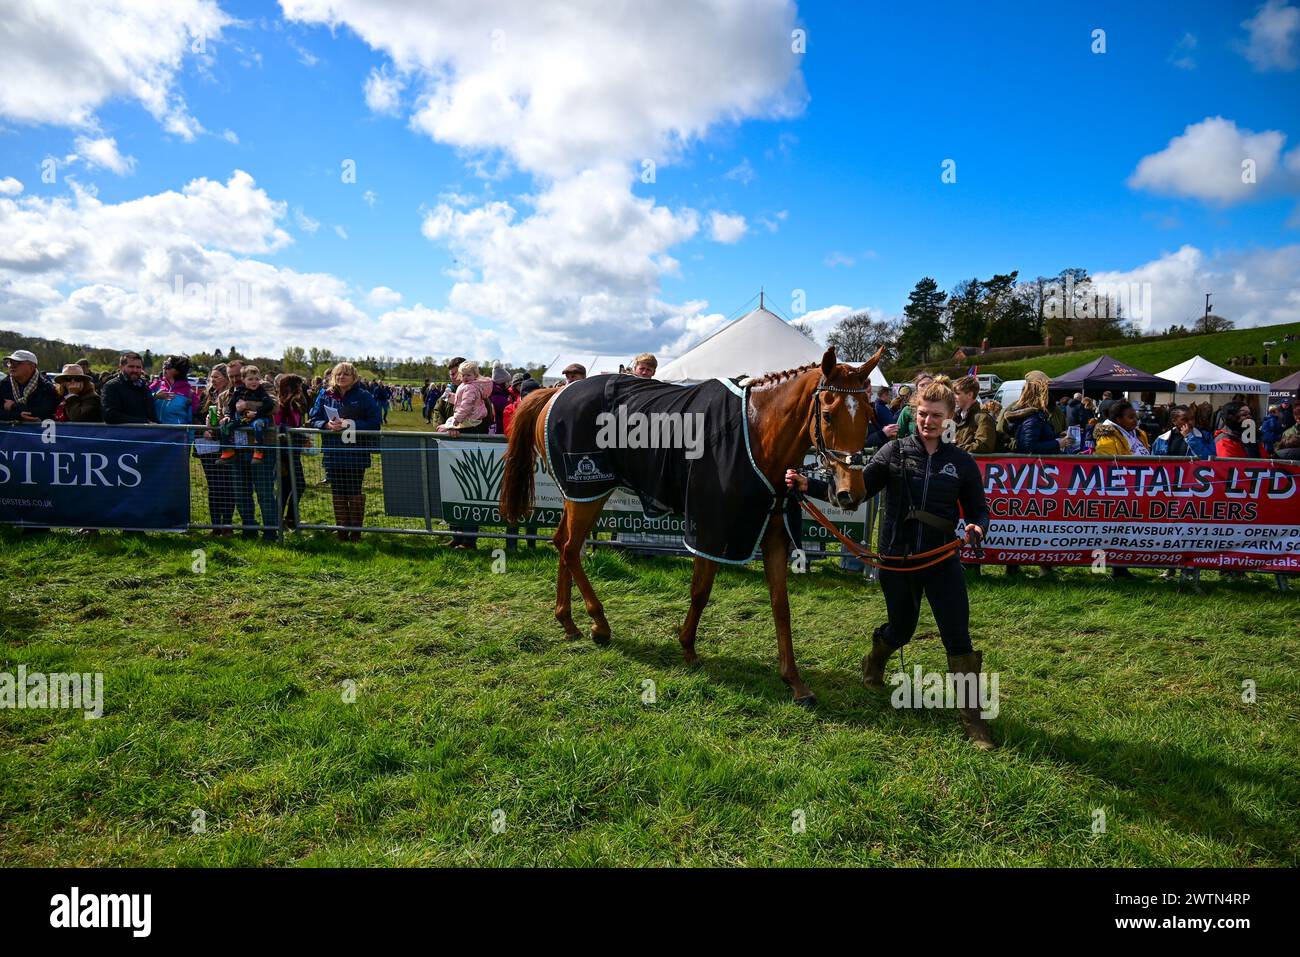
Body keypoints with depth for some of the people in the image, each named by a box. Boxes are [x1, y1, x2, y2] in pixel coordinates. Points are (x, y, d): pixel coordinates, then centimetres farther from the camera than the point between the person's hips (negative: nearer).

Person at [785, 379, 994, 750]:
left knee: (958, 639, -3)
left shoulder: (962, 462, -1)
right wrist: (808, 485, -16)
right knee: (901, 630, 16)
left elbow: (978, 509, 5)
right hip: (897, 559, 0)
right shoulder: (895, 452, -3)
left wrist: (977, 528, -19)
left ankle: (971, 716, 12)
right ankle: (873, 662, 51)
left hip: (942, 562, 0)